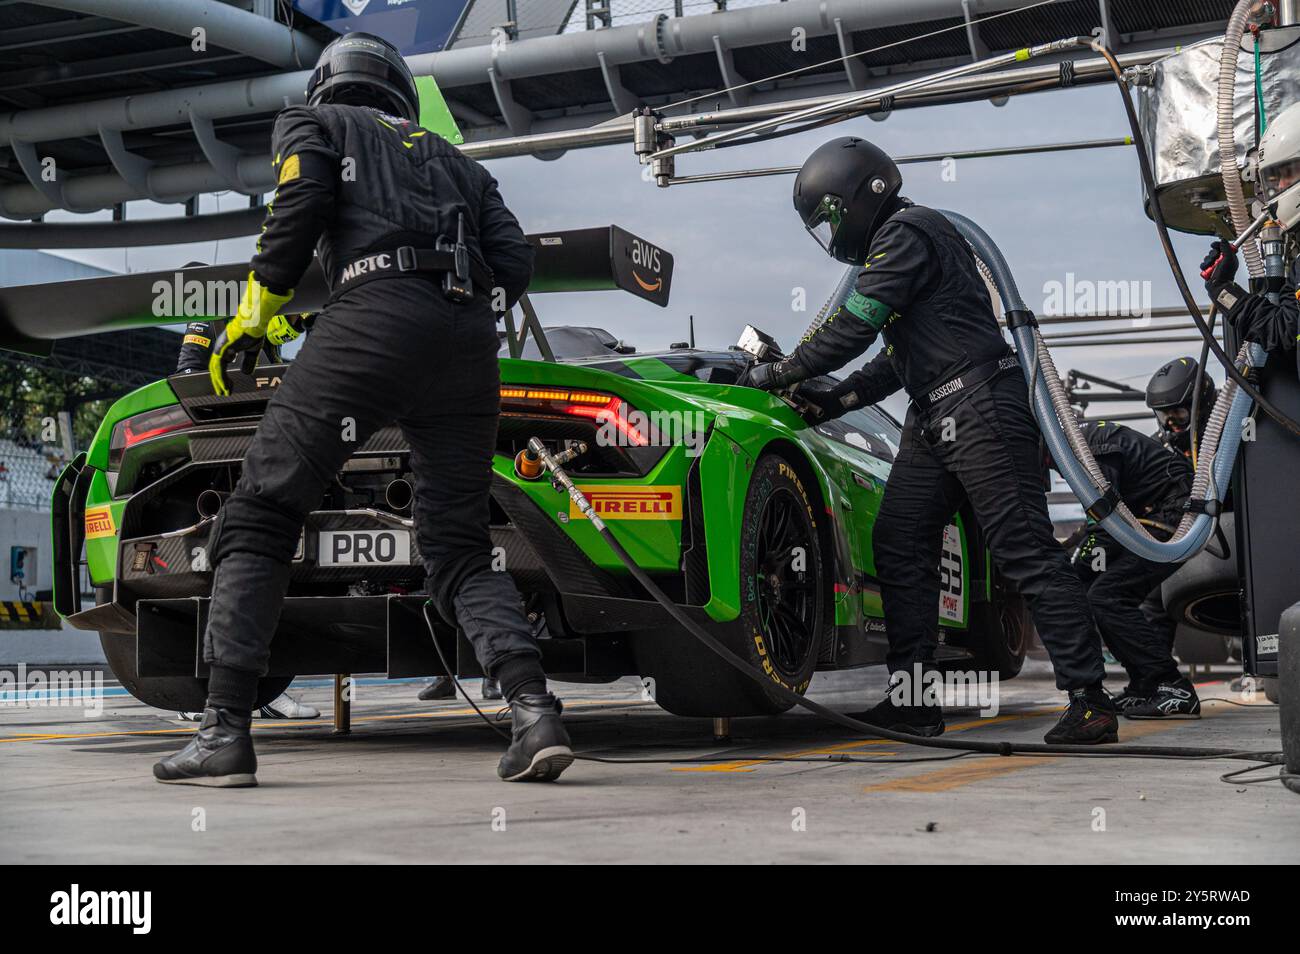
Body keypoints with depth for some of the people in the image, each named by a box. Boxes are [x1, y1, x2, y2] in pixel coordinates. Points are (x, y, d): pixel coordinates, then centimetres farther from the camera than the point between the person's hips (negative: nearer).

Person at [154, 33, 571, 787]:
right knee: (460, 551, 11)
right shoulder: (457, 161, 34)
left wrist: (253, 317, 8)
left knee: (259, 520, 4)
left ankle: (226, 730, -5)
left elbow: (301, 202, 1)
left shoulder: (311, 123, 23)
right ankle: (535, 710, -11)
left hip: (376, 316, -4)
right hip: (470, 343, 5)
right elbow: (514, 264, 18)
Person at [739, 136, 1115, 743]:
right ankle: (911, 700, 8)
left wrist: (779, 373, -5)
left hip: (978, 405, -11)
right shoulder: (892, 243, 23)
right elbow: (896, 357, 22)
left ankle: (1090, 699, -8)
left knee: (1026, 551, -11)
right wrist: (836, 399, 11)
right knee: (899, 542, 6)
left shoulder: (906, 233, -9)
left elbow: (854, 328, -15)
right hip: (933, 418, 11)